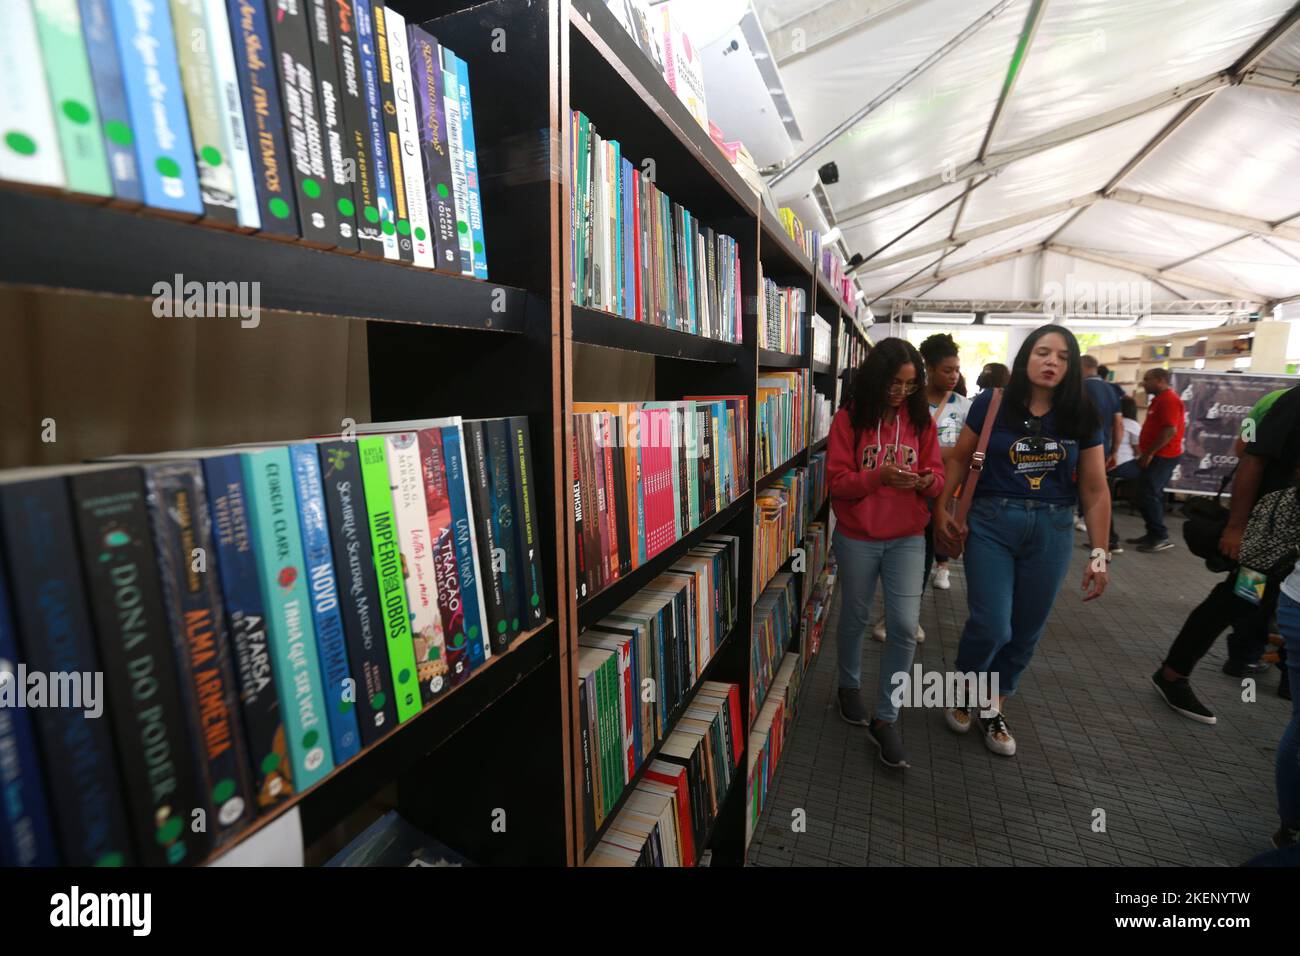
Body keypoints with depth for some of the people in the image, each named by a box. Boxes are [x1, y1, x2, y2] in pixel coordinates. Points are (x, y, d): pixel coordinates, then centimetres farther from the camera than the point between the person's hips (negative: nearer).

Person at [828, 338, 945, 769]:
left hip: (908, 538, 2)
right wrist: (879, 477, -27)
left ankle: (886, 719, 13)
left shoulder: (921, 419, 2)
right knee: (855, 616, 15)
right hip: (857, 538, -2)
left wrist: (928, 481, -19)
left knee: (905, 626, -3)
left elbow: (937, 475, 5)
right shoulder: (848, 419, -8)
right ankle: (849, 686, 41)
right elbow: (837, 482, -11)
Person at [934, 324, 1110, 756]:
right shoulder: (992, 403, -5)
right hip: (992, 523, -2)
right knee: (991, 627, -7)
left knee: (1026, 632, 11)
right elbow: (959, 458, 2)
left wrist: (1099, 554, -1)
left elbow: (1095, 489, 2)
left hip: (1052, 531, 3)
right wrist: (941, 509, -7)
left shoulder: (1081, 417, 0)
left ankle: (993, 707, 33)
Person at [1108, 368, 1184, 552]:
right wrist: (1147, 452, 18)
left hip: (1162, 457, -10)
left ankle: (1161, 538, -1)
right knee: (1152, 495, 13)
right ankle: (1154, 534, 19)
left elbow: (1170, 431, -24)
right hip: (1157, 456, 10)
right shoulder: (1159, 399, 17)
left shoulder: (1169, 400, -16)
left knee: (1148, 496, -8)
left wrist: (1149, 453, -20)